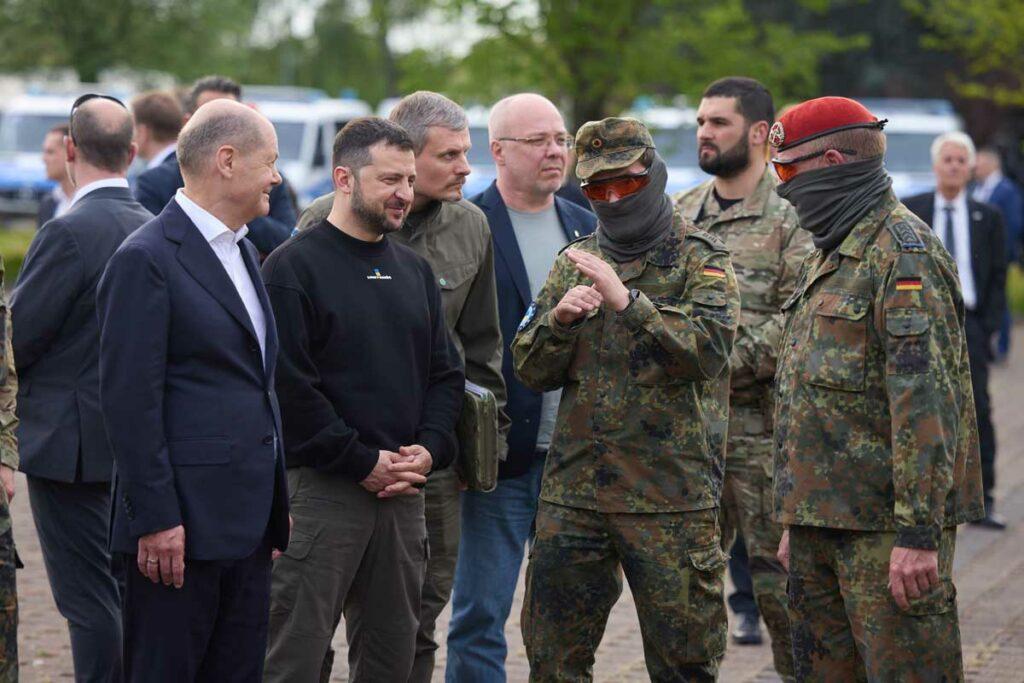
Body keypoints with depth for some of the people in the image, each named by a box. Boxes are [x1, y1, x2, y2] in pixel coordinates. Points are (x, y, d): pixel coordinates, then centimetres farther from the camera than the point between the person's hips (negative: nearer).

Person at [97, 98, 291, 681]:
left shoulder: (243, 251, 17)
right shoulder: (147, 259, -12)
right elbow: (131, 400, -16)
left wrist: (277, 501, 18)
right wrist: (156, 519, -19)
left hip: (246, 523, 9)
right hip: (182, 524, -9)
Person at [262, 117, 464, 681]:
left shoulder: (414, 271, 16)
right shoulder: (294, 267, -5)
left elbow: (445, 374, 17)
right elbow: (289, 385, -12)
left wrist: (430, 448, -1)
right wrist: (362, 462, -13)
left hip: (402, 491, 7)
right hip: (320, 487, -7)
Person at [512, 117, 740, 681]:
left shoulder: (701, 260, -1)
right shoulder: (575, 262, 14)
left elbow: (708, 350, -18)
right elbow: (531, 371, 11)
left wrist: (628, 302, -27)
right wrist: (560, 318, -10)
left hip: (670, 496, -4)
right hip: (572, 489, 4)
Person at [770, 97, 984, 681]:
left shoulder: (902, 249, -12)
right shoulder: (830, 254, 20)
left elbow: (926, 397, -20)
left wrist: (919, 532, -25)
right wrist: (796, 523, 24)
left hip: (886, 528, -10)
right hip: (822, 522, 10)